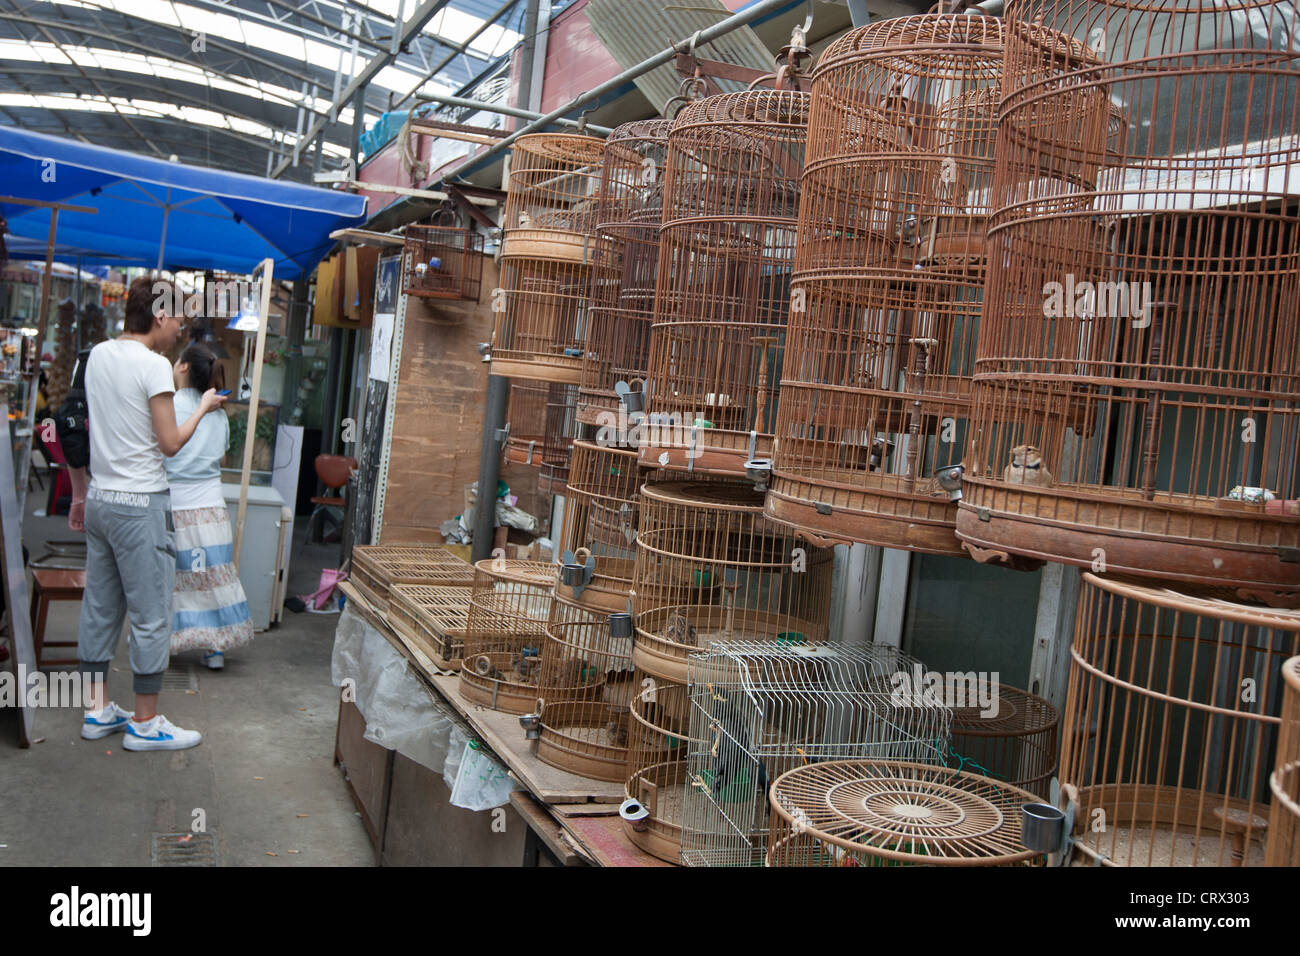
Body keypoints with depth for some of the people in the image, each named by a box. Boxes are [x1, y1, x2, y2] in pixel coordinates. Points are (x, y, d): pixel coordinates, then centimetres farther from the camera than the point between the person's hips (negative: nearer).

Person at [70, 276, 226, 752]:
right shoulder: (154, 365, -14)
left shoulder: (97, 356, 8)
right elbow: (171, 443, -13)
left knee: (100, 608, 14)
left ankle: (97, 710, 24)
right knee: (150, 615, 1)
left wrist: (80, 492, 22)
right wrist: (203, 406, 3)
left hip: (100, 499, 8)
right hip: (141, 503, -8)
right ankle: (145, 724, 8)